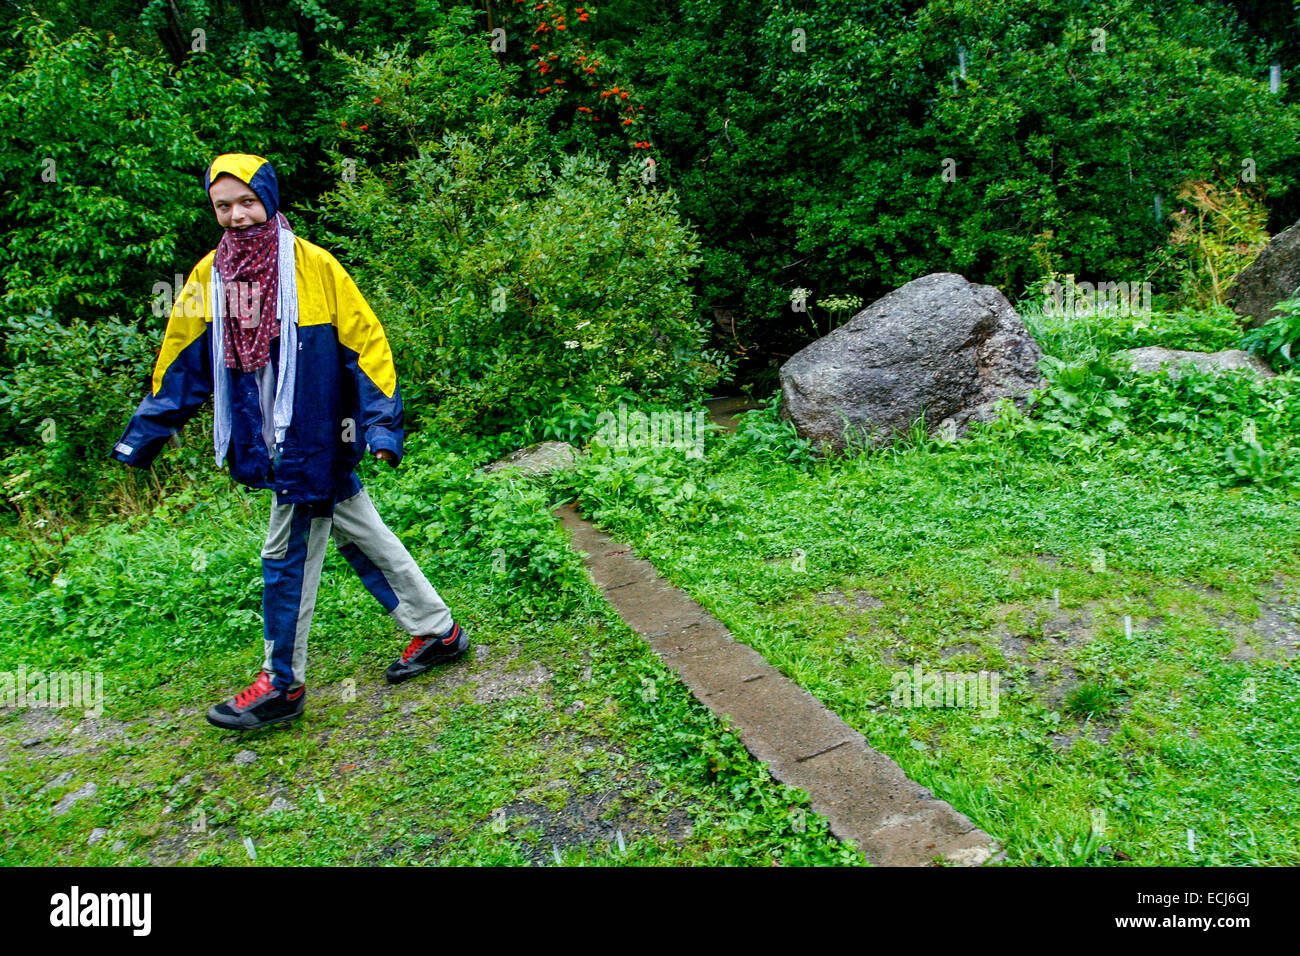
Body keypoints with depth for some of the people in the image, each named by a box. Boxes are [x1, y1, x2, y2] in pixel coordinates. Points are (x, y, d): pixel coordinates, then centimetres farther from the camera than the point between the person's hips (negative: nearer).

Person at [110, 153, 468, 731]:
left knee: (287, 556, 1)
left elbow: (366, 342, -9)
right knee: (360, 535, 13)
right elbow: (183, 362, 12)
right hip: (267, 442, 6)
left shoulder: (313, 266, -10)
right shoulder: (209, 276, 6)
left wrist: (381, 424, -15)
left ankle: (283, 684, 19)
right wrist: (142, 437, 14)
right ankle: (436, 629, 28)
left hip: (313, 438, -6)